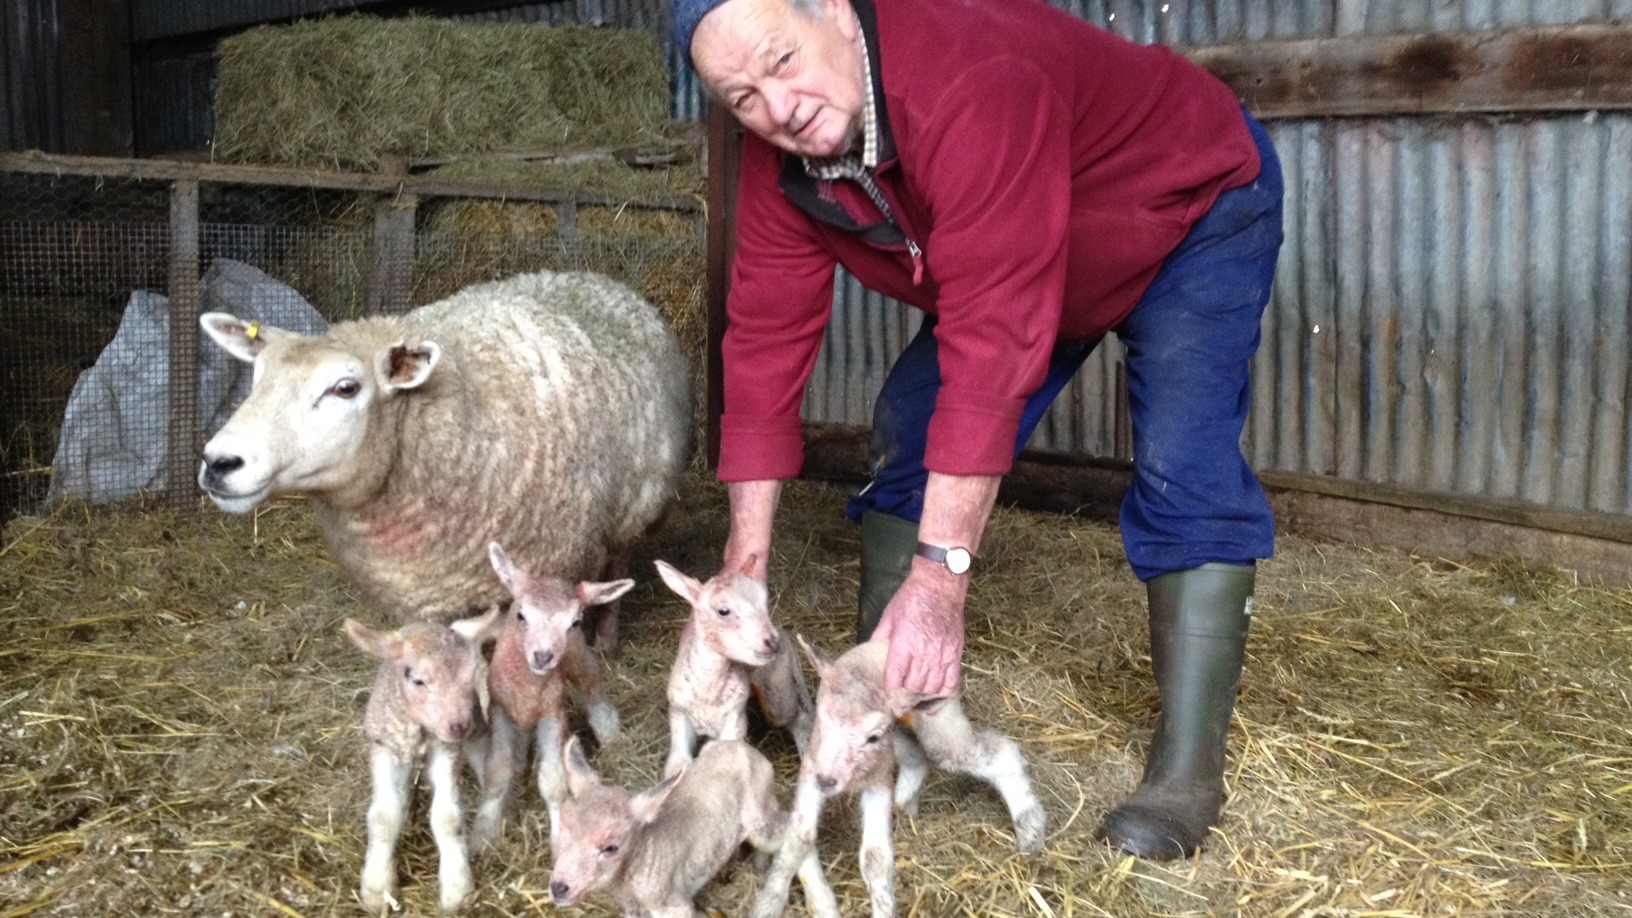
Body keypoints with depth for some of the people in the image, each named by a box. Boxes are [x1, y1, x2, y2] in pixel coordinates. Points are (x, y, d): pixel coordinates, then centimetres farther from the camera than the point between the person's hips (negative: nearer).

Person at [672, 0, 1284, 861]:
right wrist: (744, 568, -20)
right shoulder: (780, 156, -19)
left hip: (1196, 209, -6)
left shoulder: (970, 82, -43)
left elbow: (994, 339, -47)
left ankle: (1185, 771, -18)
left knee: (1181, 467, -23)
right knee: (906, 432, -3)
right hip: (1022, 258, 7)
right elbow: (767, 339, -17)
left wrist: (940, 575, -49)